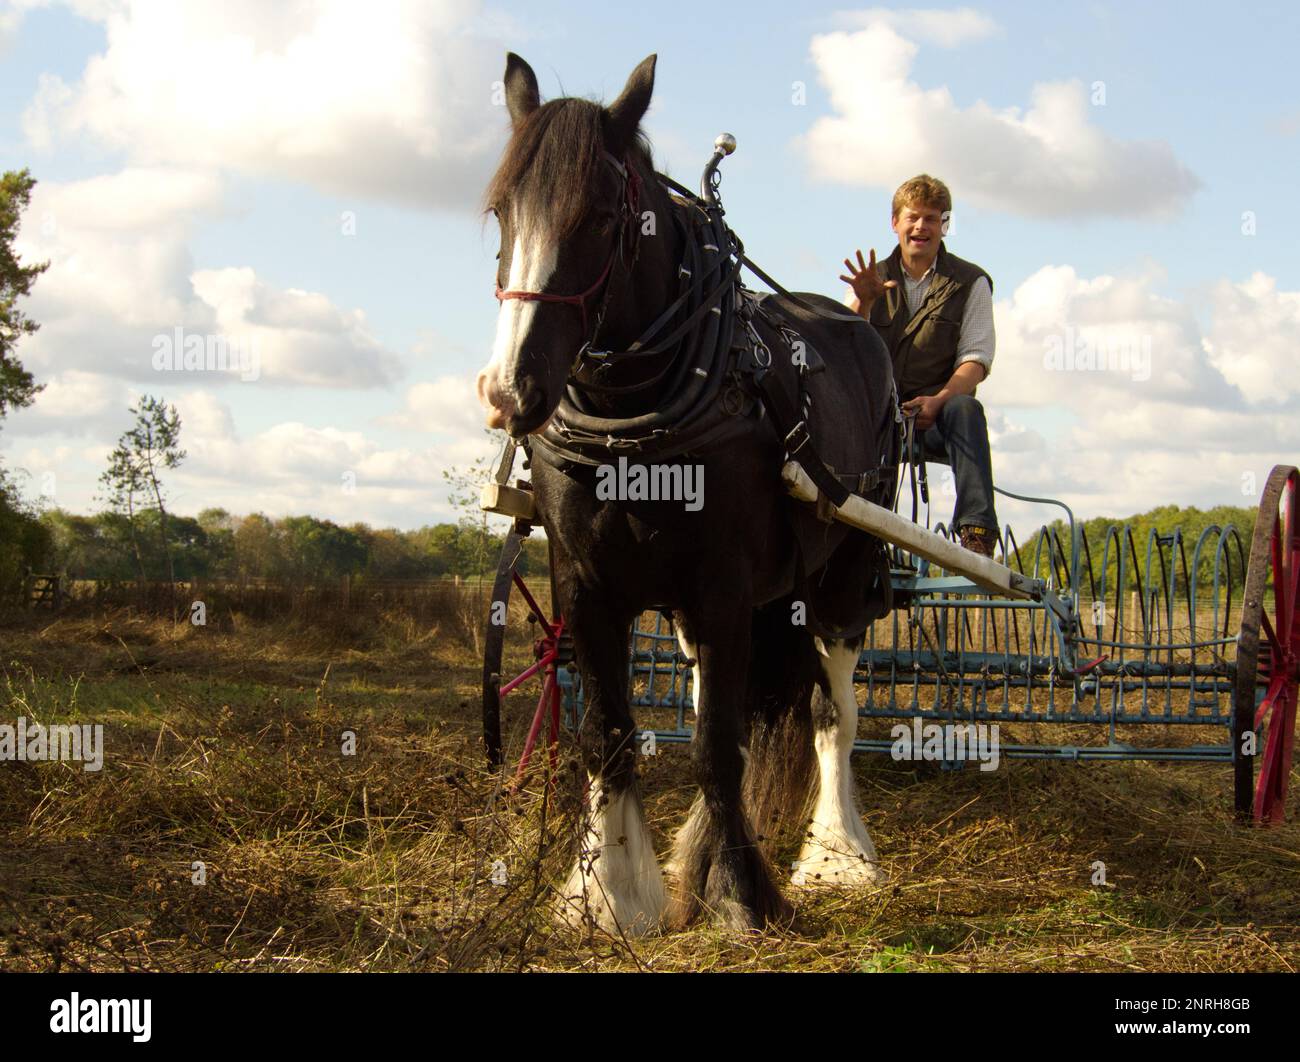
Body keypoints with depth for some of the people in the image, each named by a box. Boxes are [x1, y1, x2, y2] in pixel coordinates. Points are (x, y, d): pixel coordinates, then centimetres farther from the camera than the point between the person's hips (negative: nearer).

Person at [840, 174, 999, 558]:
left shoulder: (970, 283, 8)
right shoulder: (875, 280, 16)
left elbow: (976, 358, -3)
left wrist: (938, 400, -21)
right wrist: (863, 302, -15)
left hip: (937, 415, -2)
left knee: (965, 409, -36)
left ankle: (976, 530, -44)